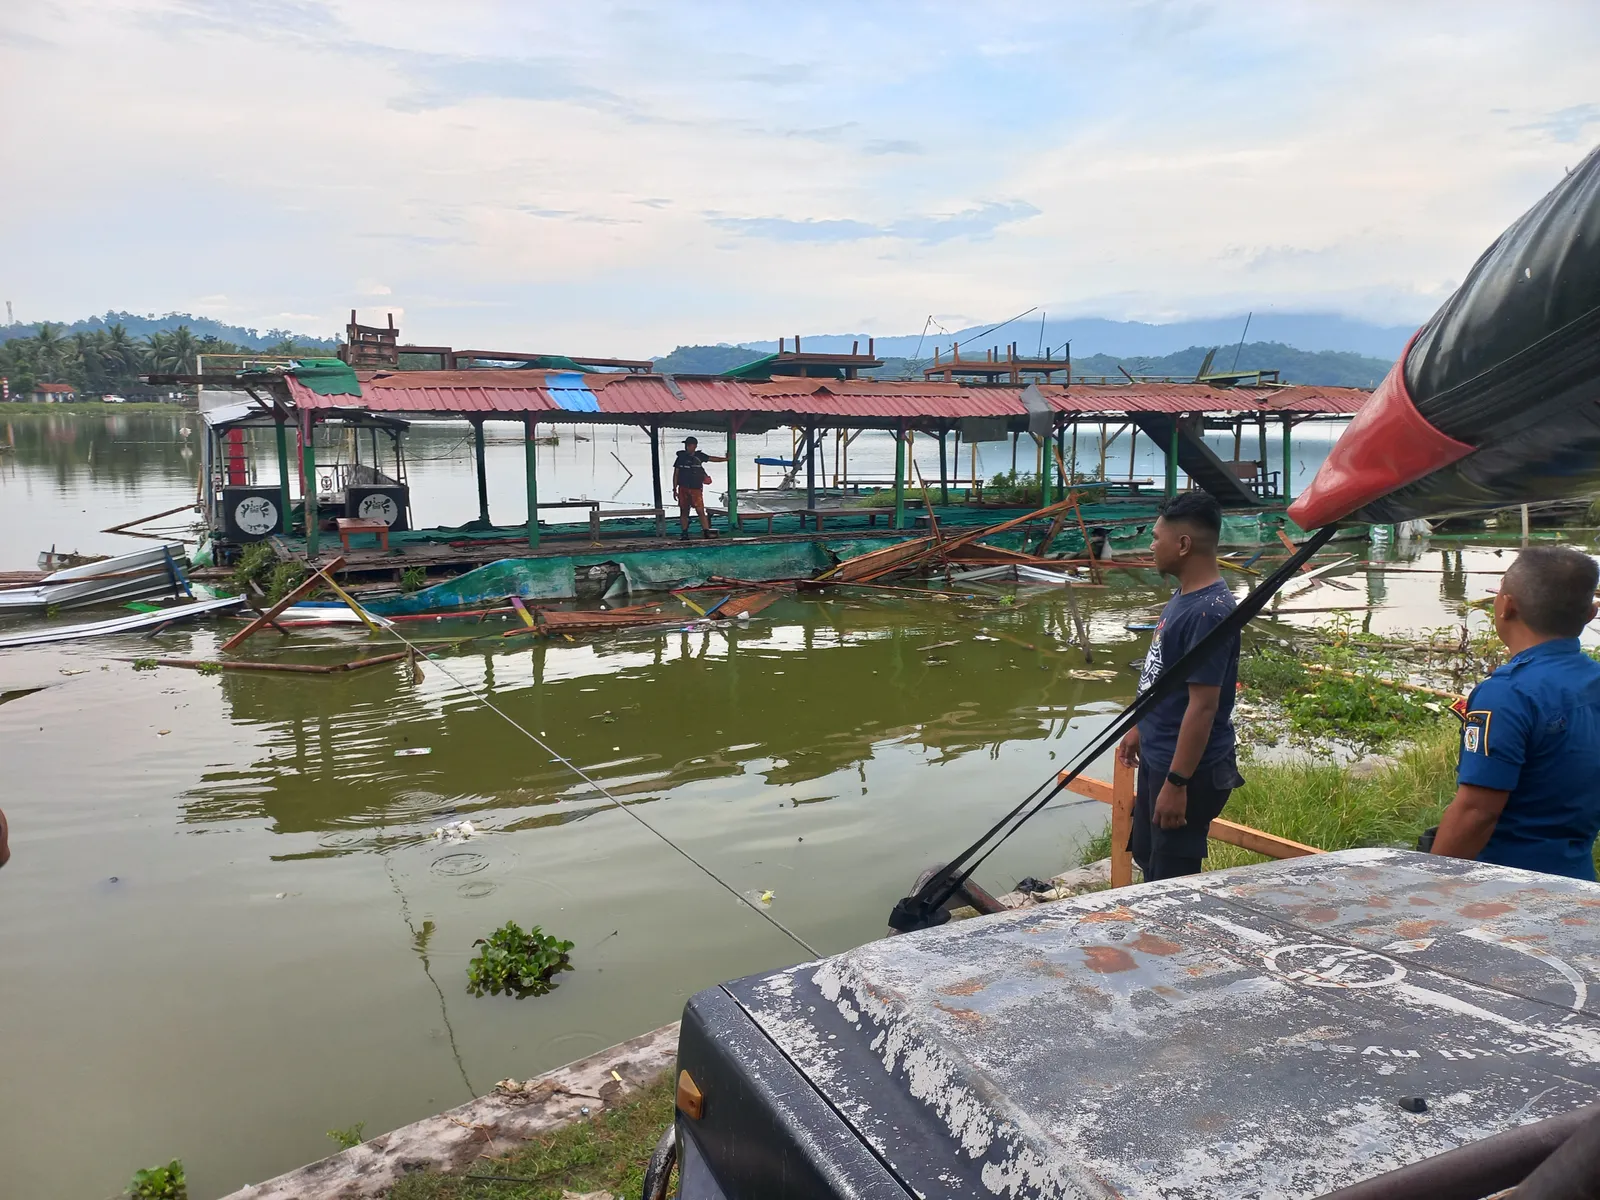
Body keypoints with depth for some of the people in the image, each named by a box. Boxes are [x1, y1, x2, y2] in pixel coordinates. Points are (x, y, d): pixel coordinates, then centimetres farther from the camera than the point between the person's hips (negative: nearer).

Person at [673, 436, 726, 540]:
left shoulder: (699, 456, 4)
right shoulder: (681, 457, 3)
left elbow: (712, 458, 11)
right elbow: (676, 474, 5)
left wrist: (726, 459, 4)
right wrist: (674, 489, 1)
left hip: (696, 489, 0)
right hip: (683, 489, 0)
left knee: (701, 511, -7)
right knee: (684, 512, 4)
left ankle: (706, 532, -7)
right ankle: (684, 533, 11)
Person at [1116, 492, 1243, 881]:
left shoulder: (1209, 612, -25)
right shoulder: (1183, 597, 6)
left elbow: (1202, 706, -26)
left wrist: (1177, 783, -24)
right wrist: (1139, 728, 22)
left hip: (1189, 769, -10)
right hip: (1158, 758, 10)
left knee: (1173, 878, 5)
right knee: (1147, 857, 22)